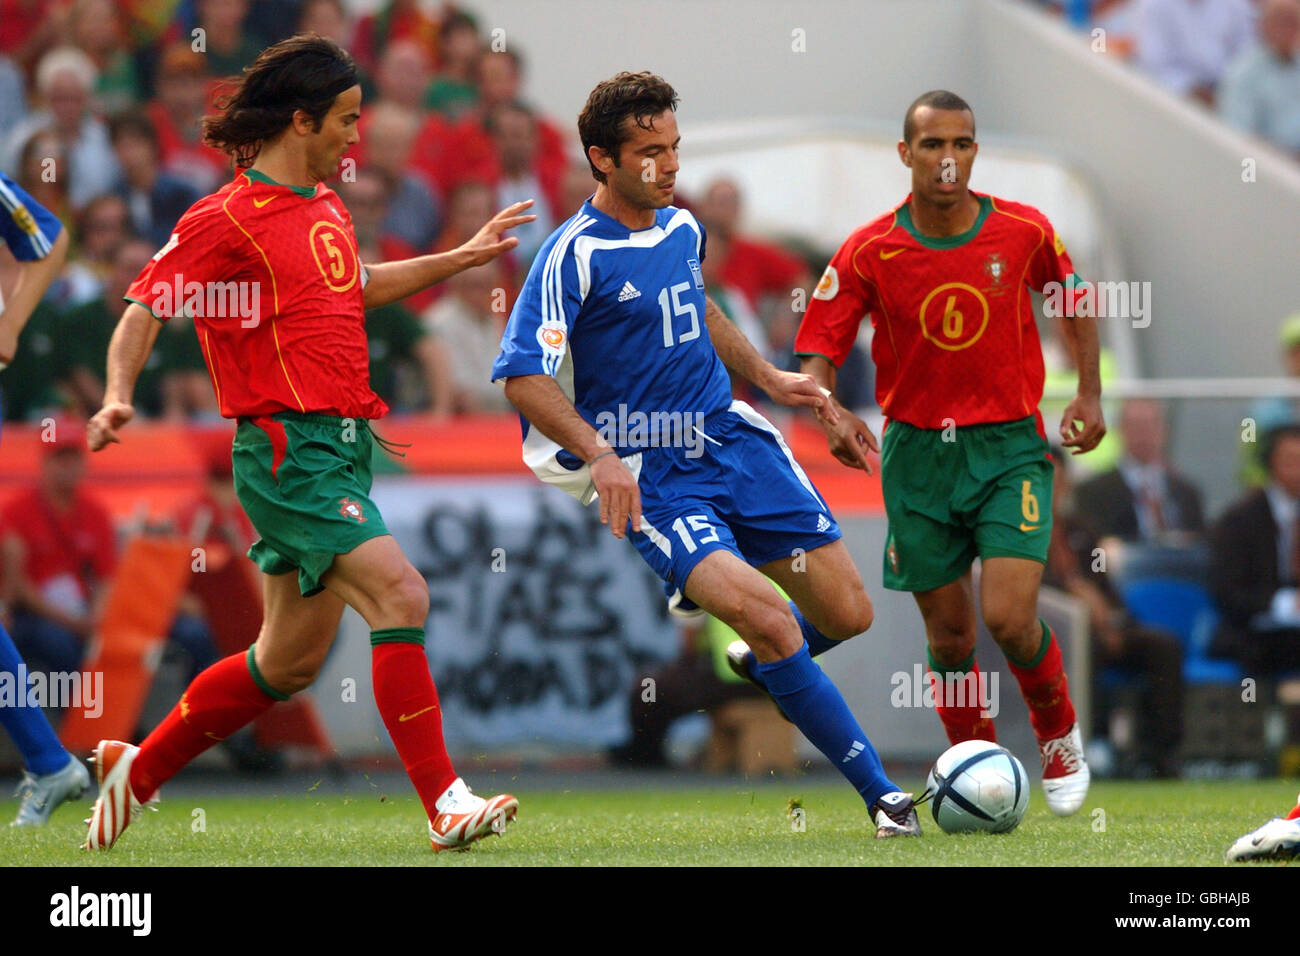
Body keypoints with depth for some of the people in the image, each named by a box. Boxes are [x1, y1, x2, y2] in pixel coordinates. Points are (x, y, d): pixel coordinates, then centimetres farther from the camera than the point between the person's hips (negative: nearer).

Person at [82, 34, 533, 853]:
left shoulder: (326, 208, 16)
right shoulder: (228, 220, -9)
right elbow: (145, 307, -9)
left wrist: (465, 257, 37)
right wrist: (119, 396, -25)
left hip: (342, 448, 9)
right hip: (289, 454, -9)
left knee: (290, 662, 13)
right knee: (400, 595, -21)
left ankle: (138, 770, 28)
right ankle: (445, 805, -22)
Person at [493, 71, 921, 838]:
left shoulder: (682, 227, 8)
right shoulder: (576, 254, -14)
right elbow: (524, 377, -19)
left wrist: (768, 378, 29)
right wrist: (599, 455, -30)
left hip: (732, 438, 7)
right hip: (651, 477, -7)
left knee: (847, 615, 1)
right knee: (762, 614, -26)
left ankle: (761, 661, 37)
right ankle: (882, 795, -18)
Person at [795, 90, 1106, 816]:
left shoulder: (1024, 231, -4)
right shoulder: (869, 252, -7)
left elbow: (1075, 297, 16)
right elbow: (818, 352, -4)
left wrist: (1090, 394, 9)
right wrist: (830, 412, -24)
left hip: (1010, 446, -1)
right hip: (919, 452, 1)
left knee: (1010, 619, -14)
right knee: (950, 634, 4)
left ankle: (1060, 735, 15)